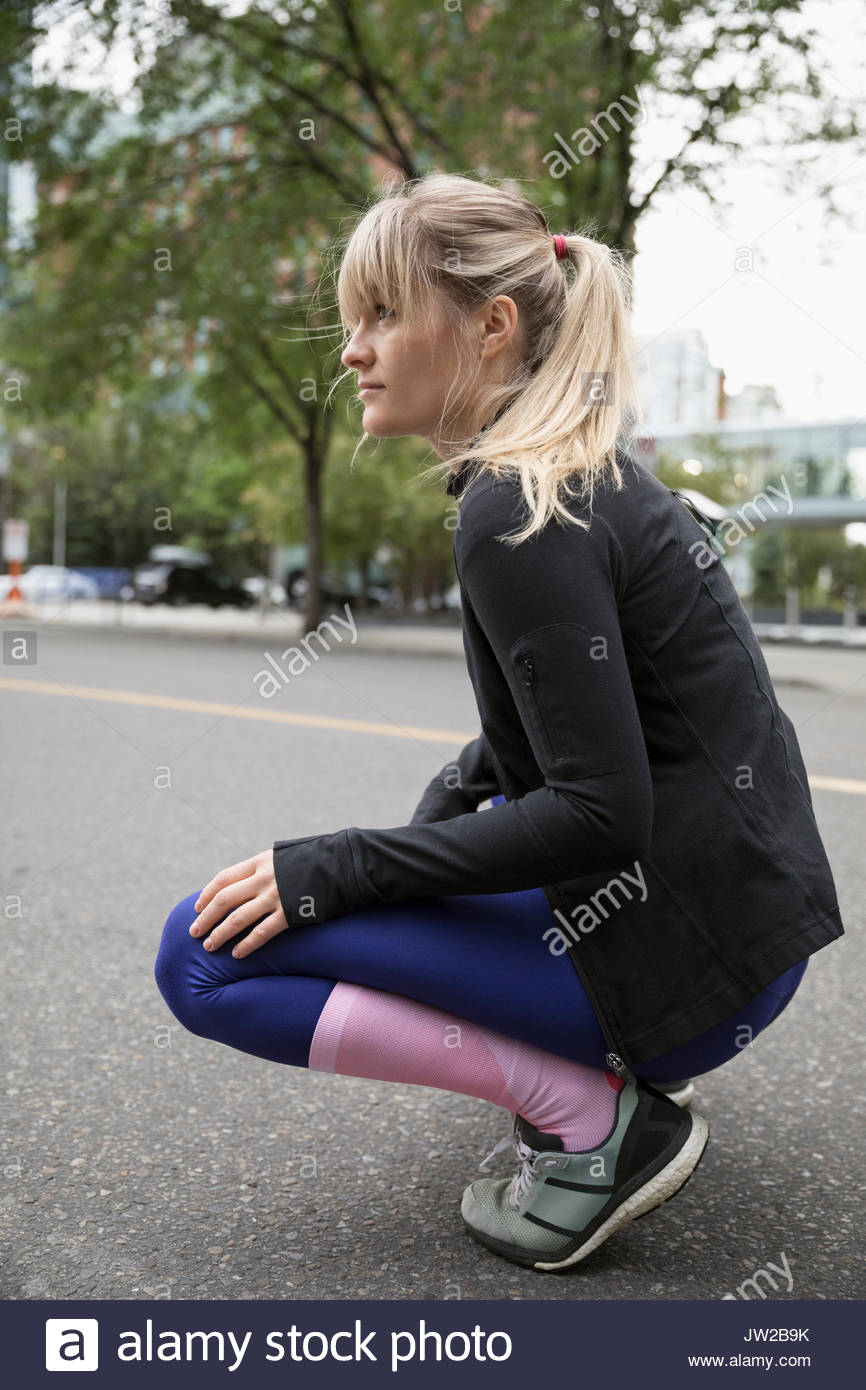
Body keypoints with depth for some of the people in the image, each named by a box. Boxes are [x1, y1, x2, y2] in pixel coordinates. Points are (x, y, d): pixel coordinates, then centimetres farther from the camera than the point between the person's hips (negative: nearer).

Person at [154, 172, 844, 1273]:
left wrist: (328, 872, -16)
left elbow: (598, 815, -22)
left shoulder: (518, 518, -20)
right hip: (735, 910, 9)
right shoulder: (598, 477, 10)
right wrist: (434, 817, 11)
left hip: (694, 951, -9)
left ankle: (598, 1118, -6)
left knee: (207, 954, -9)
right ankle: (610, 1062, 16)